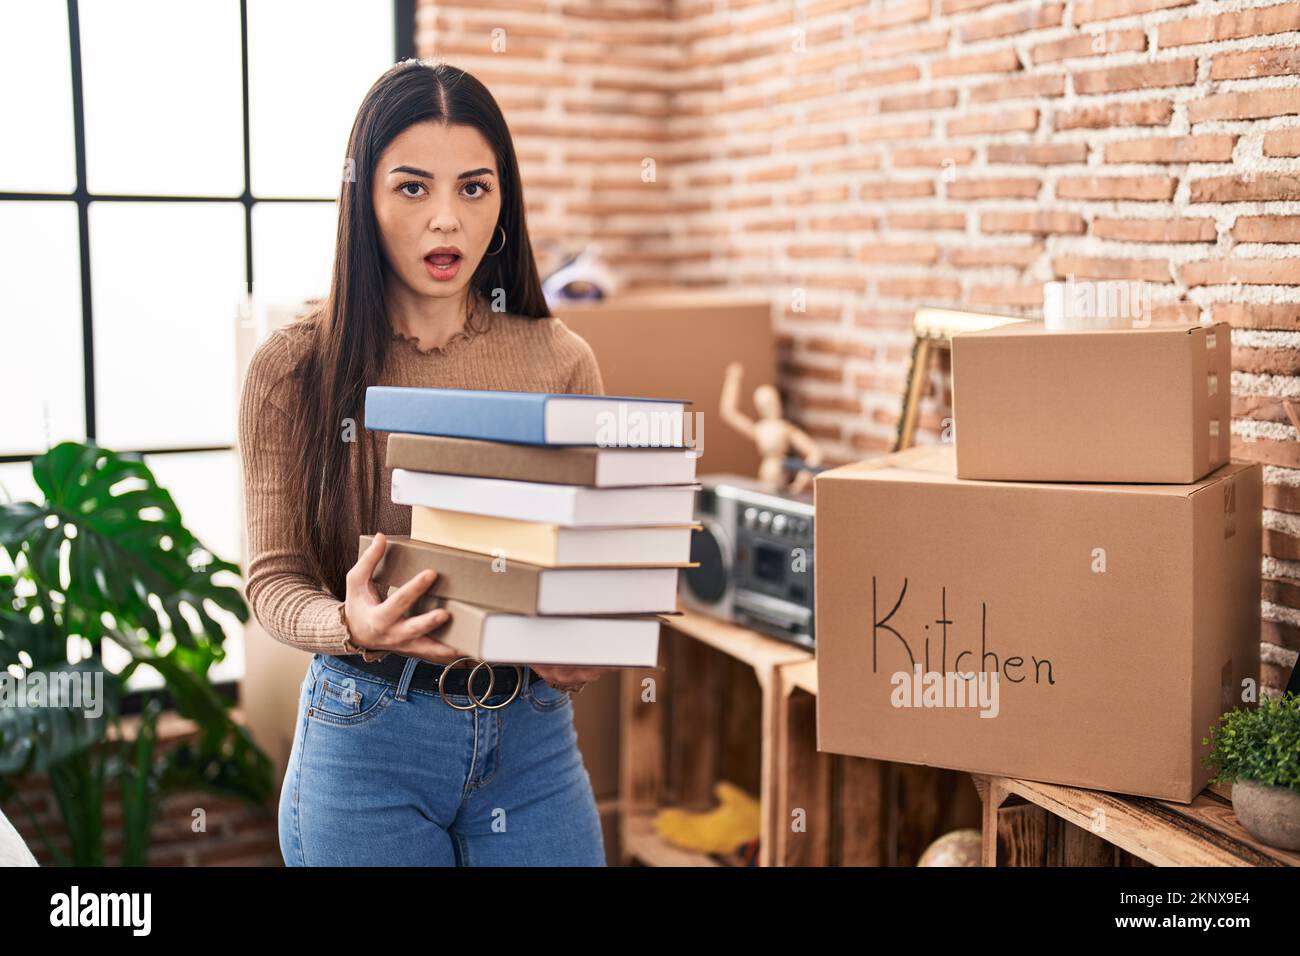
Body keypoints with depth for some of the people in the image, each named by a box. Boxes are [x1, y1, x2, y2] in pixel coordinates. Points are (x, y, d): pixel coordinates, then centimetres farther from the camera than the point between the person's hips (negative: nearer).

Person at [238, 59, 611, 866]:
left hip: (533, 732, 2)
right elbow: (272, 574, -3)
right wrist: (351, 626, -24)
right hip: (367, 735, -2)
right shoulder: (296, 368, -4)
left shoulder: (561, 361, 1)